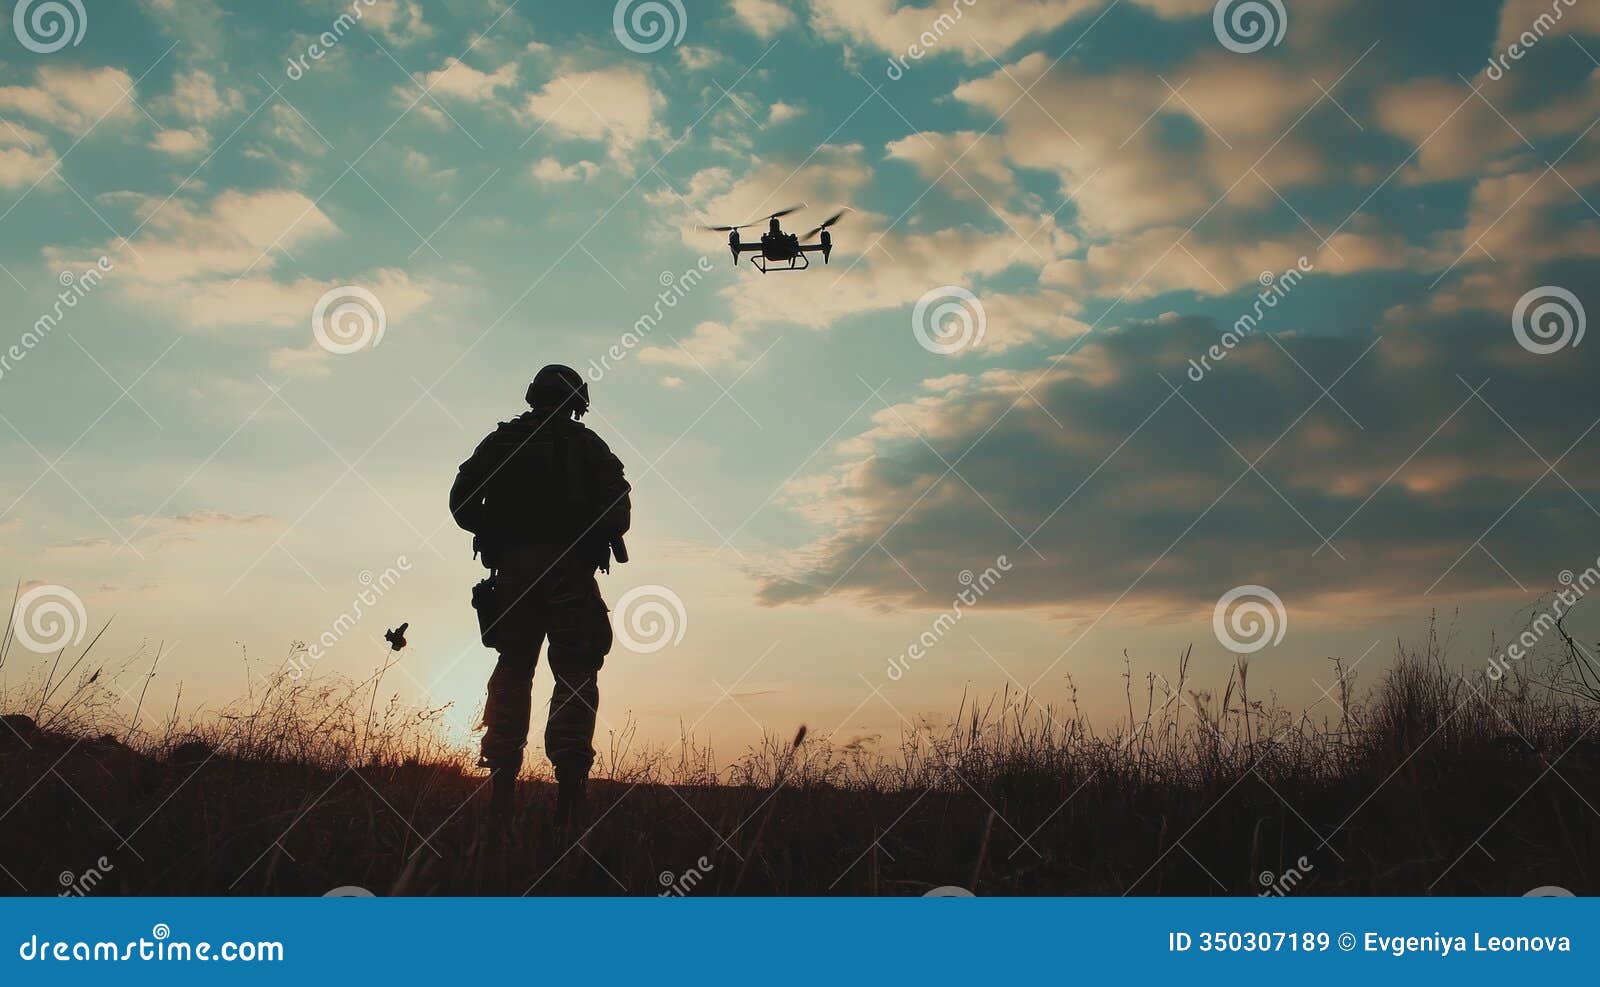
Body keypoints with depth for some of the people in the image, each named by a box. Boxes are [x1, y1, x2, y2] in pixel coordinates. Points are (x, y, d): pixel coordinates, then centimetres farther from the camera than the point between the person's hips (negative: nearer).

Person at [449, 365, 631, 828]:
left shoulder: (502, 440, 12)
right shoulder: (586, 445, 7)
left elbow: (462, 499, 5)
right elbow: (617, 503, -4)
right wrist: (598, 542, 13)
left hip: (514, 570, 2)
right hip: (569, 569, -2)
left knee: (512, 672, 7)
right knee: (575, 674, -3)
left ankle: (502, 778, 1)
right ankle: (569, 778, -13)